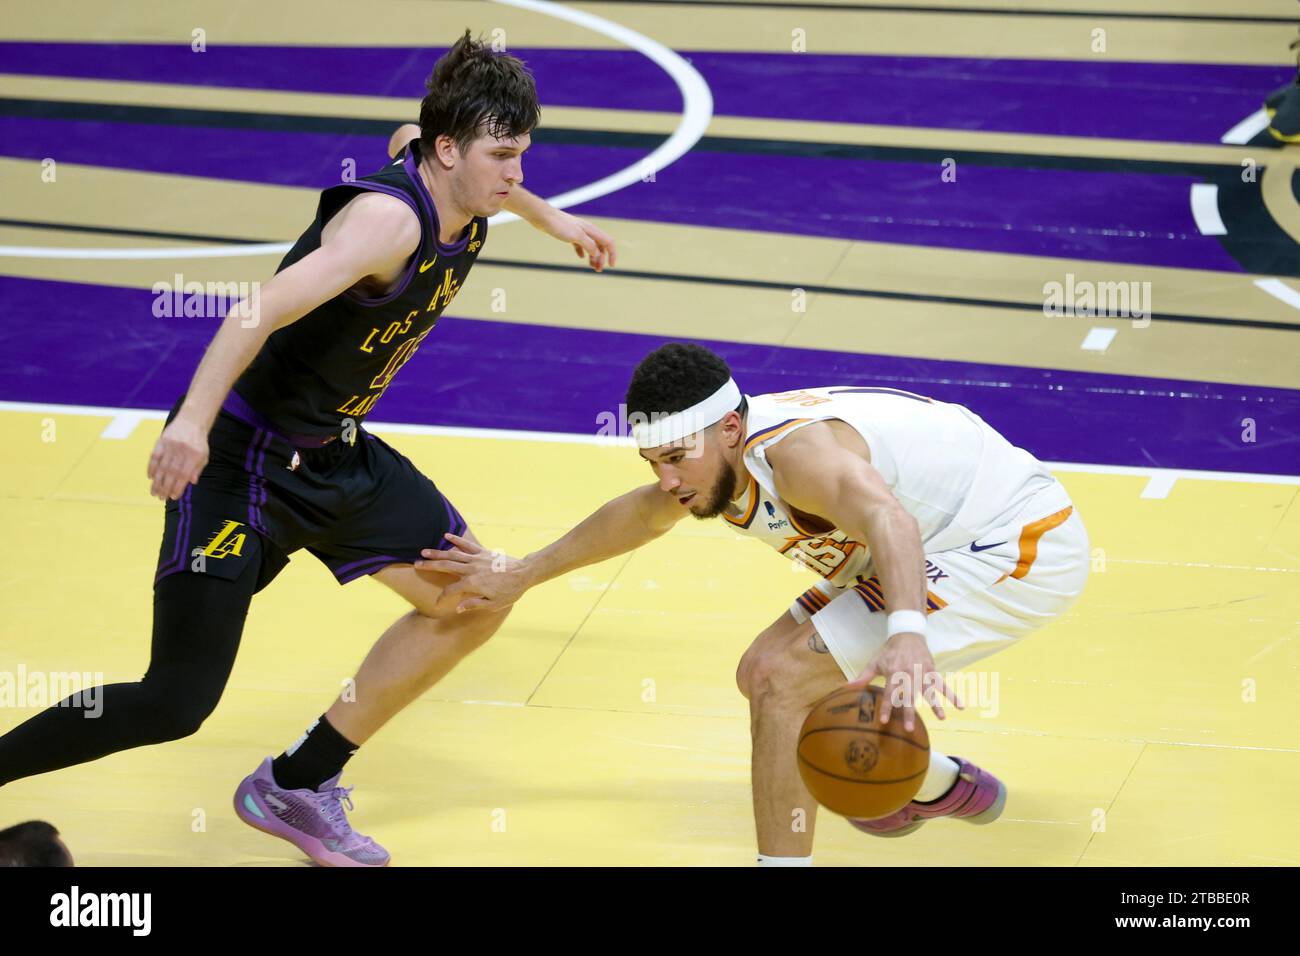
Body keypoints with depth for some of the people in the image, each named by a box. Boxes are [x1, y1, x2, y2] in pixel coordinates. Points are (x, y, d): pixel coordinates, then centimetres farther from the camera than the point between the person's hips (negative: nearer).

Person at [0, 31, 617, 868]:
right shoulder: (390, 218, -28)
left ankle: (296, 787, 20)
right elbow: (262, 310, -41)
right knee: (176, 703, -13)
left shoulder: (464, 202, 0)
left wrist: (549, 218, 38)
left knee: (473, 602, 7)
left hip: (335, 452, 9)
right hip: (237, 454, -9)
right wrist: (191, 422, -54)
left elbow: (408, 141, 27)